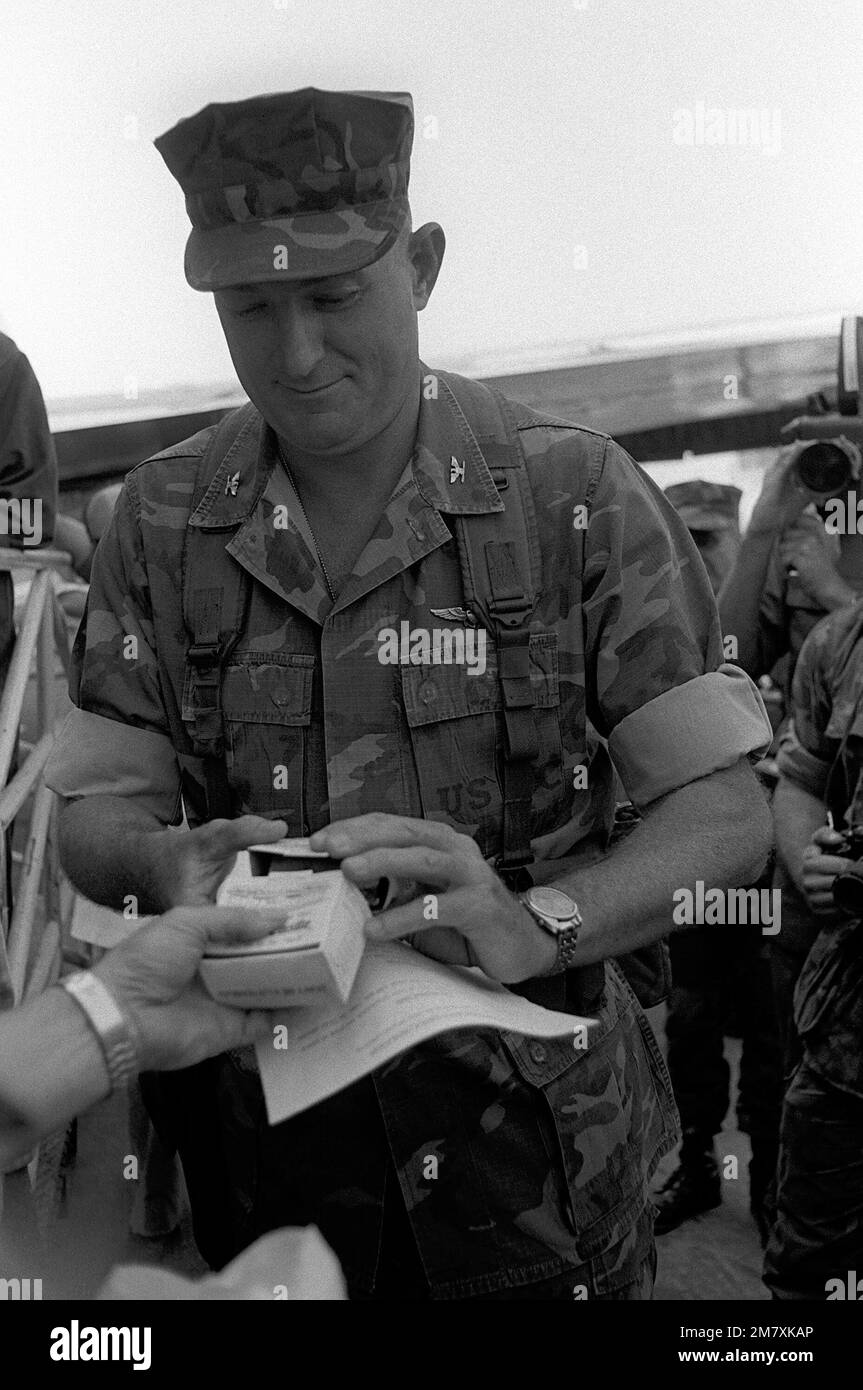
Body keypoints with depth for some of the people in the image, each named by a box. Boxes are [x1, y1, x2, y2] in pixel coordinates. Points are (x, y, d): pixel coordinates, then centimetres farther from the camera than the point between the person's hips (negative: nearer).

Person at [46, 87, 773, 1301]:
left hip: (527, 1127, -1)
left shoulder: (575, 493, -12)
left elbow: (726, 815, -12)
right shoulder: (159, 522, -4)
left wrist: (537, 922, -30)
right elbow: (95, 813, -1)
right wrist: (167, 862, -24)